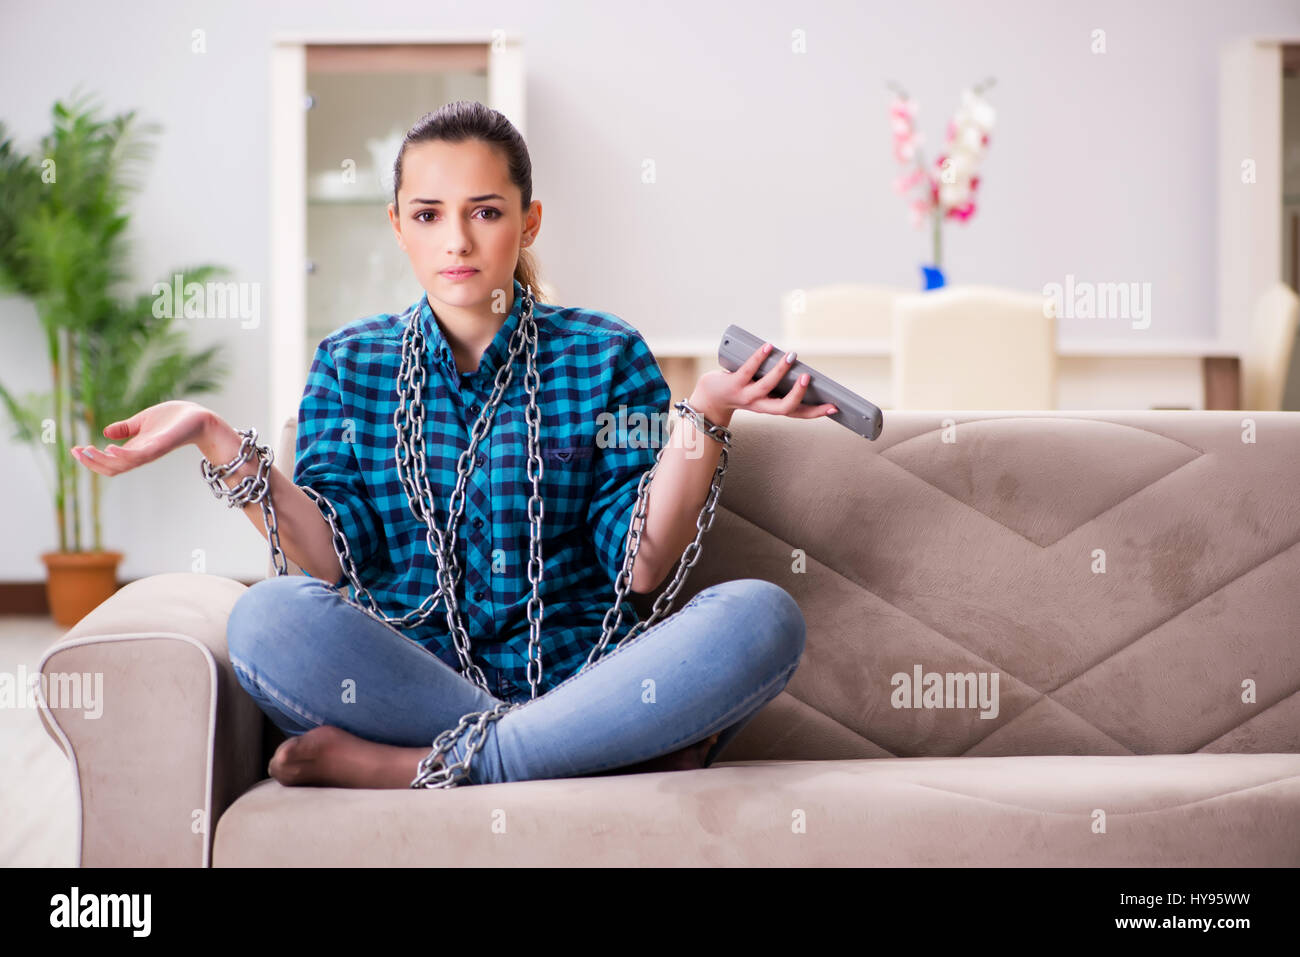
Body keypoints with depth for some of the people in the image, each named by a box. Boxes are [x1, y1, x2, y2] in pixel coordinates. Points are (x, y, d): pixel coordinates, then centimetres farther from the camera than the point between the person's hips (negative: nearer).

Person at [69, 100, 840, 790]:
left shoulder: (605, 356, 8)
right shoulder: (350, 363, 13)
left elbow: (642, 566, -2)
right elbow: (336, 560, 1)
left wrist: (704, 415, -12)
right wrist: (219, 441, -6)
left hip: (578, 678, 0)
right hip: (405, 675, 1)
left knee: (762, 616, -28)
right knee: (268, 616, -30)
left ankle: (403, 765, -25)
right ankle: (632, 752, -25)